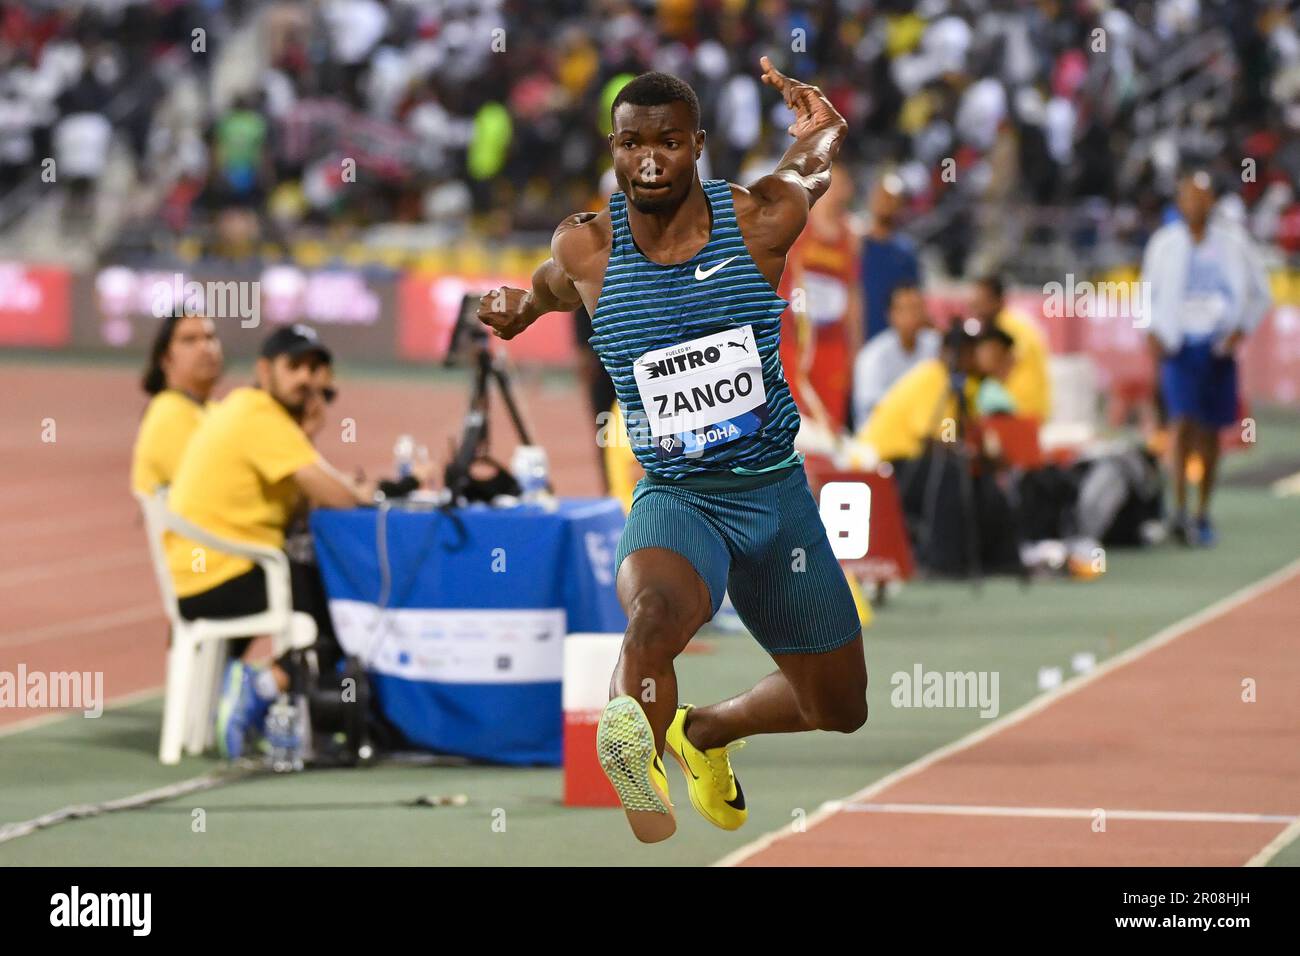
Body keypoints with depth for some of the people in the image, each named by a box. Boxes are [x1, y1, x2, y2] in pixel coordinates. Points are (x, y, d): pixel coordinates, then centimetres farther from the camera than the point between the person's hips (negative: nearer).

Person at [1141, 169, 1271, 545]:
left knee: (1210, 431, 7)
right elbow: (1149, 291, 14)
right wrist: (1153, 331, -1)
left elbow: (1260, 292, 10)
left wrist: (1243, 329, -3)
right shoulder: (1164, 243, 3)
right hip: (1177, 345, -1)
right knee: (1183, 422, -17)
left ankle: (1203, 514, 16)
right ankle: (1179, 509, -23)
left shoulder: (1232, 242, 2)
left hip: (1218, 346, 1)